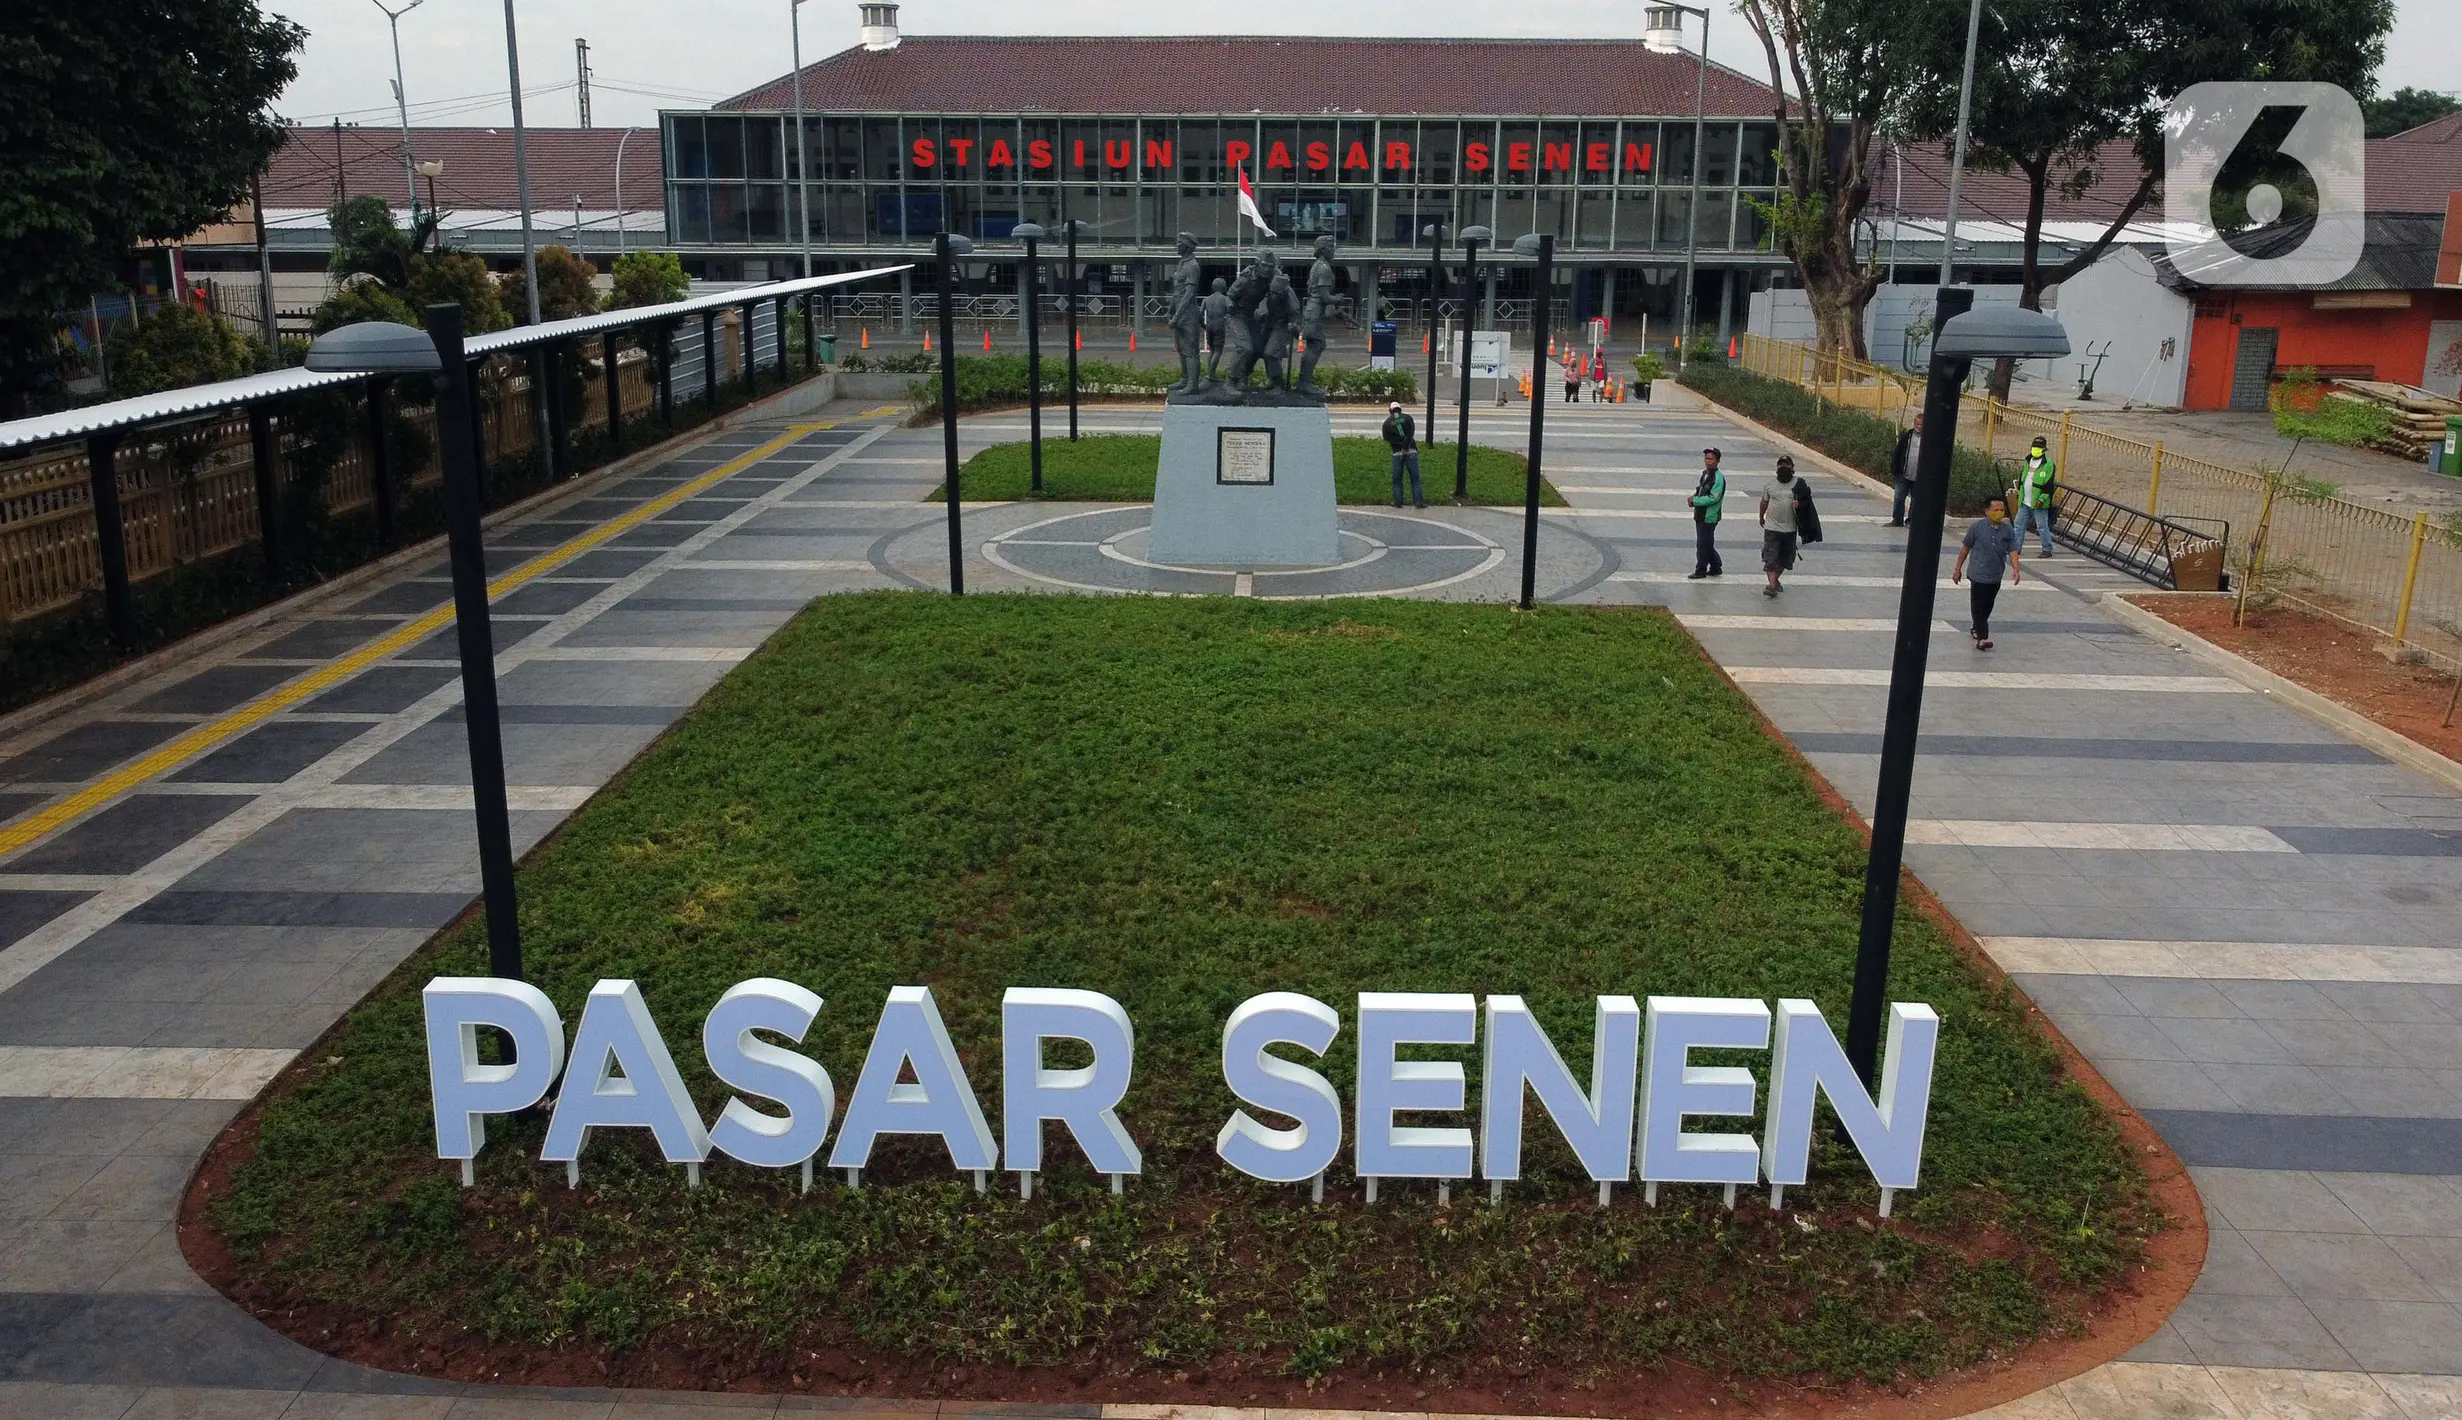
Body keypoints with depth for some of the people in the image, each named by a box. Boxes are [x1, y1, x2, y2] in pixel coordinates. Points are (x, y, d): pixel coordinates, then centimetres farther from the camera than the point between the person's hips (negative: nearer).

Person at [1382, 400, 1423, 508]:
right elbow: (1411, 433, -10)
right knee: (1415, 478, 4)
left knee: (1397, 479, 10)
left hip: (1397, 453, 0)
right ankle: (1418, 501, 1)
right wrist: (1406, 446, -11)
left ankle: (1398, 502, 10)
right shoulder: (1407, 417, 3)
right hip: (1411, 451, 0)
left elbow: (1387, 439, -5)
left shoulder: (1387, 423, 5)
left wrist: (1401, 446, -6)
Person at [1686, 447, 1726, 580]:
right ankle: (1716, 568, 28)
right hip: (1701, 514, 9)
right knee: (1708, 544, 17)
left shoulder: (1718, 478, -16)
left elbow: (1713, 498, -21)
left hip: (1709, 516, -9)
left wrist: (1695, 501, -19)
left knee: (1703, 544, -2)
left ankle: (1701, 570, 8)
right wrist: (1695, 496, 3)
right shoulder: (1705, 473, 11)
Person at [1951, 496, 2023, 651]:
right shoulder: (1977, 527, -8)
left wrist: (2016, 570, -16)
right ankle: (1982, 638, -11)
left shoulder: (2008, 531, 1)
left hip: (1995, 577, 5)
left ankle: (1976, 629, 37)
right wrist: (1958, 568, 3)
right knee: (1979, 606, -8)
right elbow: (1965, 547, 0)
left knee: (1987, 606, 17)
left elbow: (2013, 551, -1)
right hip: (1978, 574, -5)